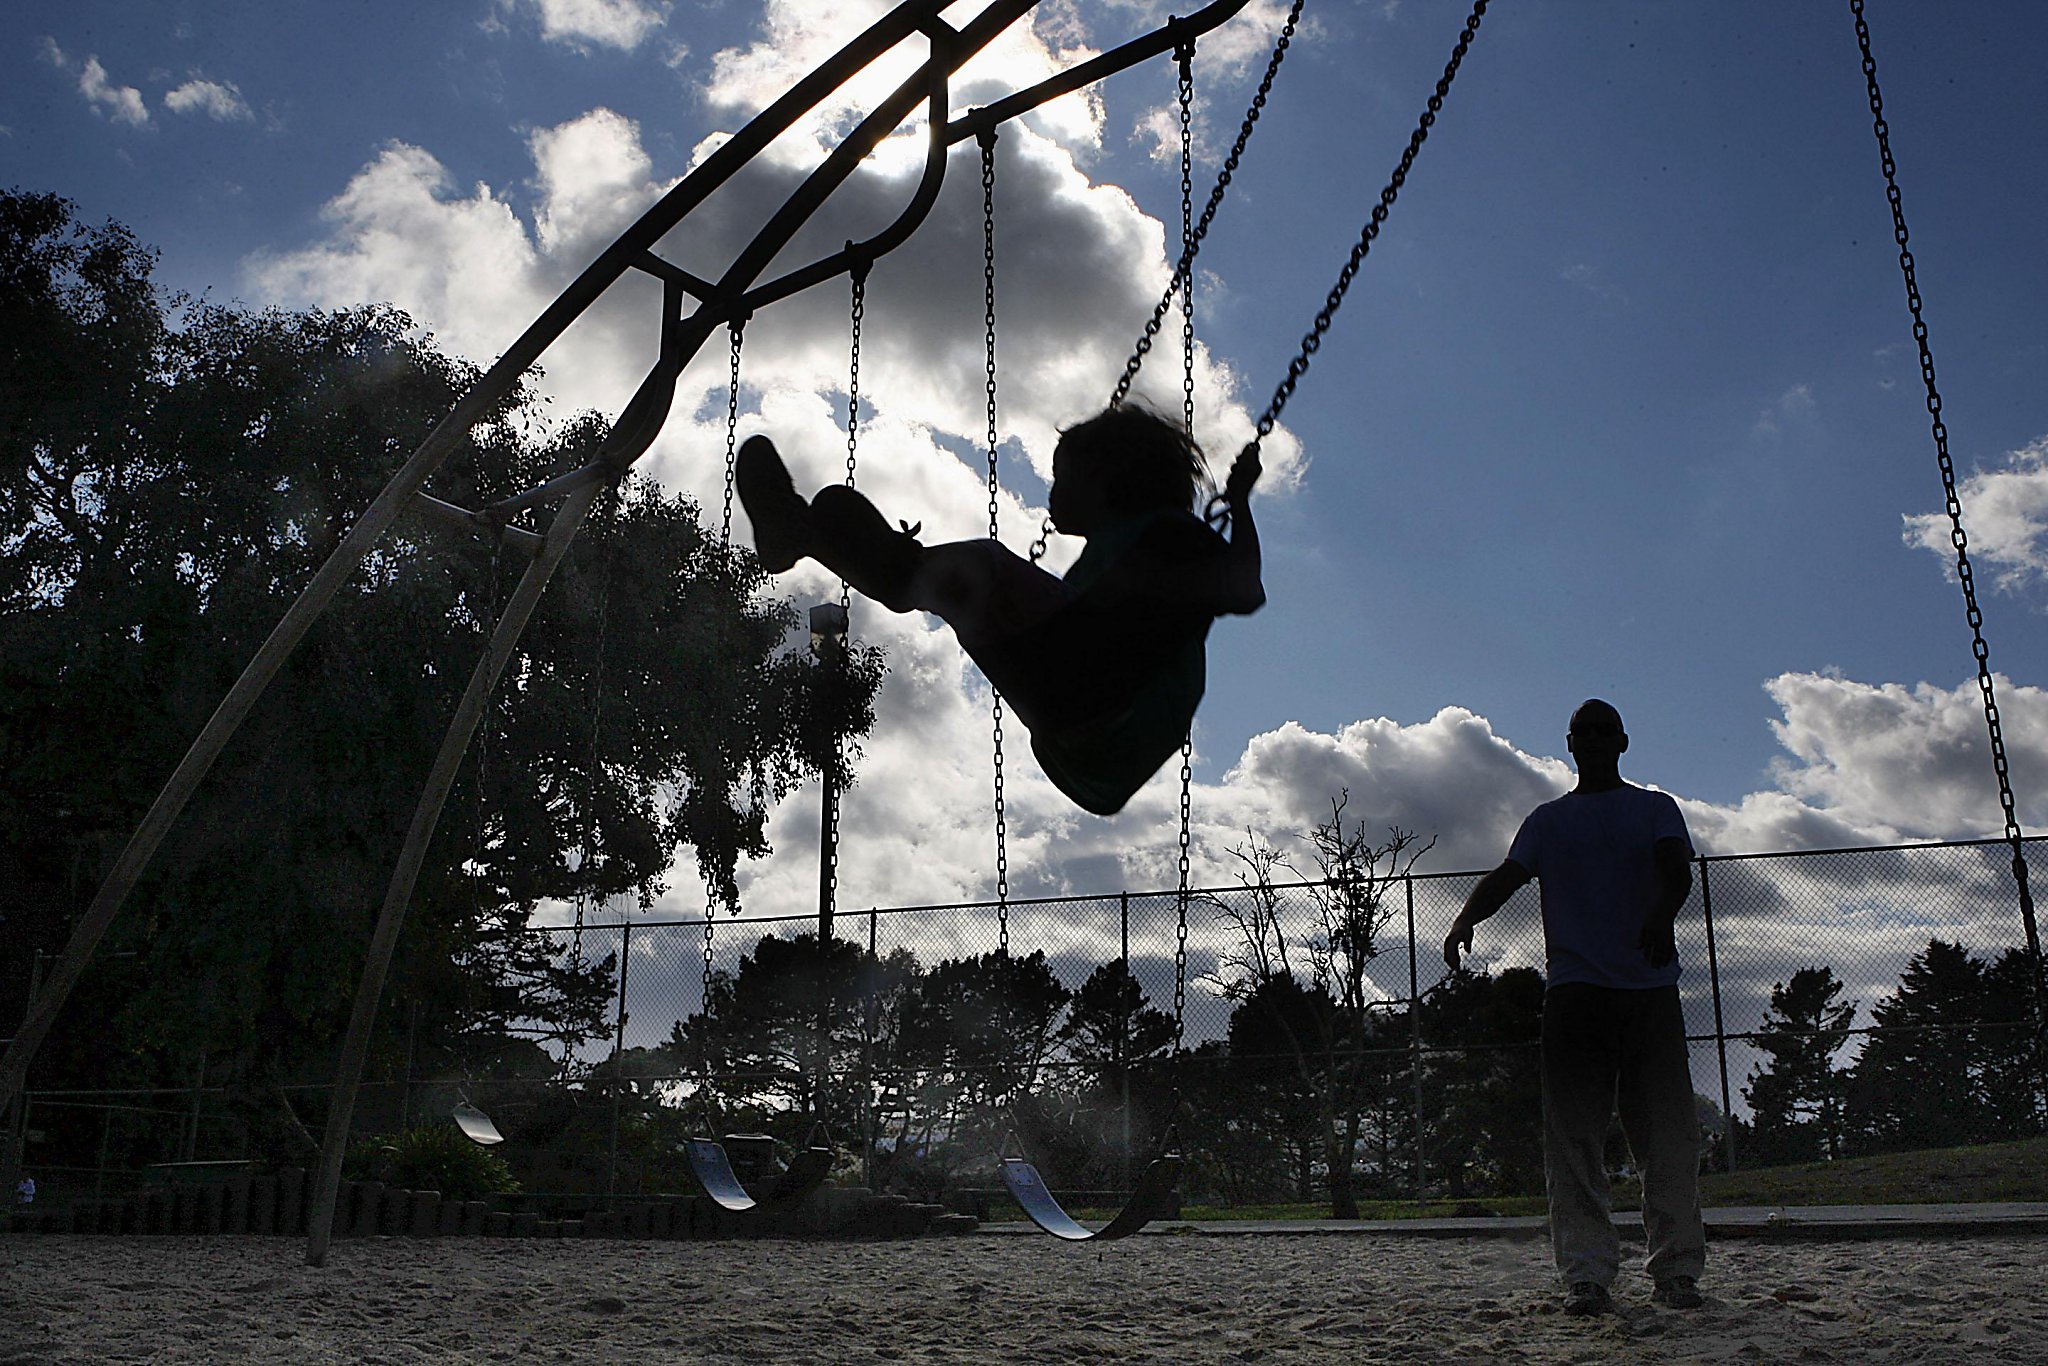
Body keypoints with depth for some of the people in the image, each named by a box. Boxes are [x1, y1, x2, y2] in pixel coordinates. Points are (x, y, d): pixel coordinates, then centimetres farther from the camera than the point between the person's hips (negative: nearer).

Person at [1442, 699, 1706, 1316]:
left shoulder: (1656, 809, 14)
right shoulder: (1548, 819, 18)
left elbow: (1676, 868, -5)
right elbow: (1507, 875, 4)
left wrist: (1663, 912, -28)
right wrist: (1465, 918, -17)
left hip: (1650, 987, -1)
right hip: (1572, 987, 1)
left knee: (1667, 1131, -3)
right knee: (1574, 1137, -6)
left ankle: (1677, 1270, 6)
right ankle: (1585, 1274, -5)